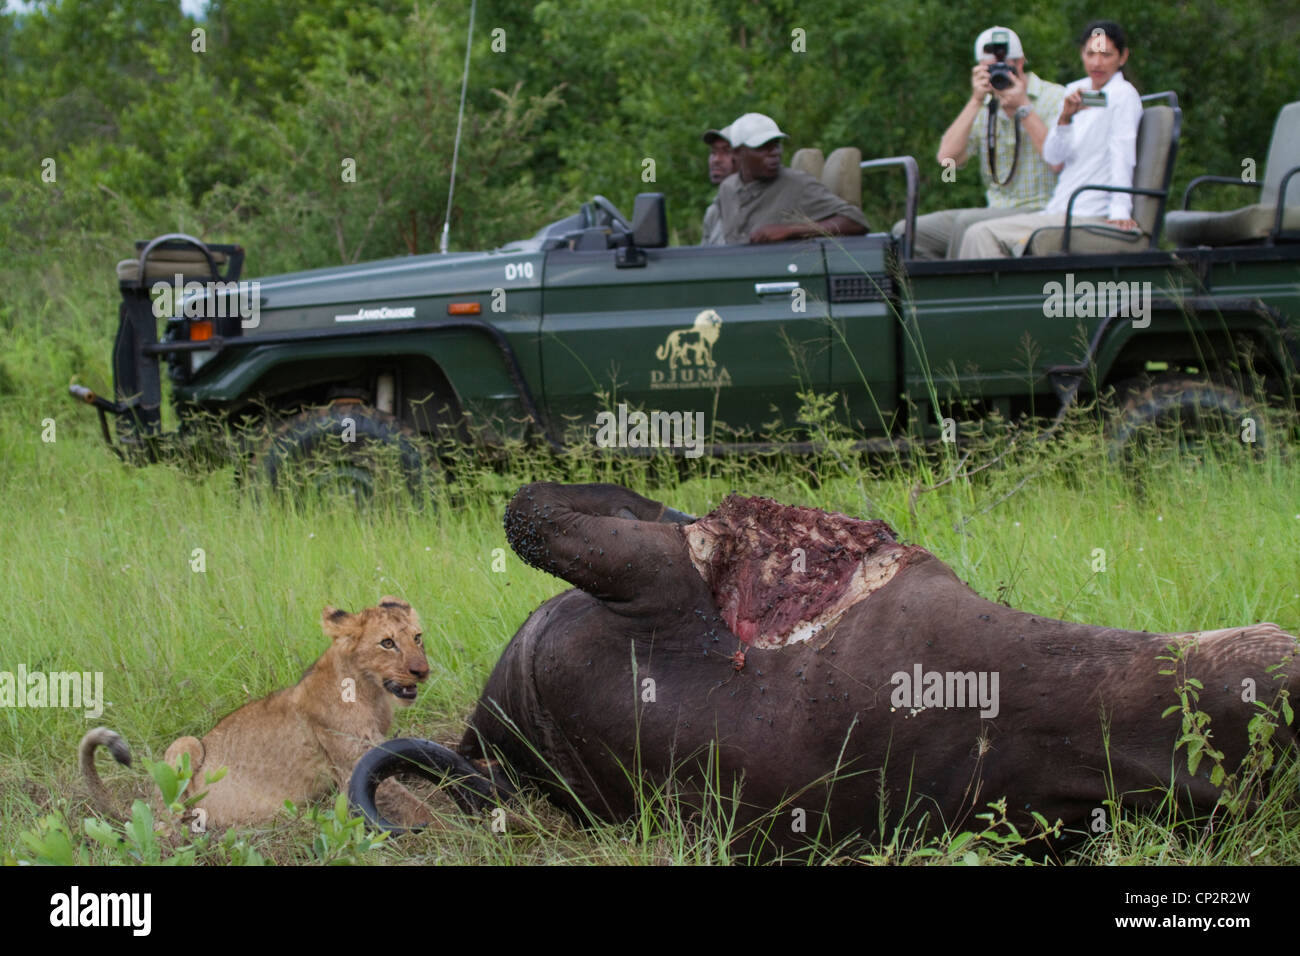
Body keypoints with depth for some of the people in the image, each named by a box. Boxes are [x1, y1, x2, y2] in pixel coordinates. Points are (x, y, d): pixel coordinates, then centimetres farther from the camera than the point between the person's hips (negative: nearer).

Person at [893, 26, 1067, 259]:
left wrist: (1023, 107, -13)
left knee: (967, 221, -33)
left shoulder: (1055, 97, -2)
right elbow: (947, 159, 0)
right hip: (996, 211, 6)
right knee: (906, 231, -10)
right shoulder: (986, 107, 14)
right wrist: (975, 101, -4)